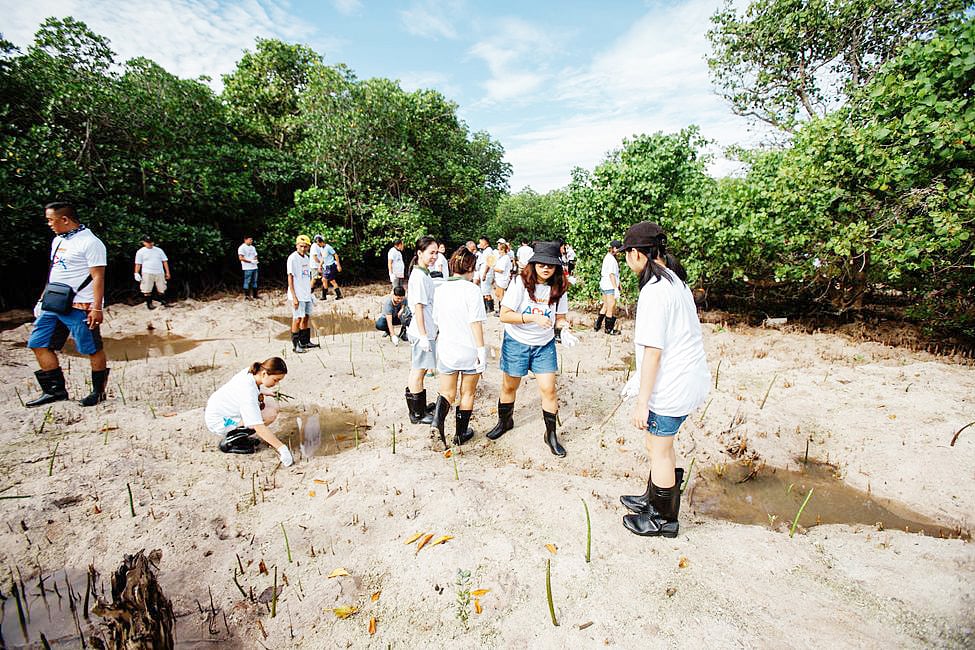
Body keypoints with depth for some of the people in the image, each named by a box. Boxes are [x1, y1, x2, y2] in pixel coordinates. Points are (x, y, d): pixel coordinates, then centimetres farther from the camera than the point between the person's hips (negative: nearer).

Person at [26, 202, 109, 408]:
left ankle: (99, 391, 12)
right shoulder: (57, 240, 16)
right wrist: (43, 298, 19)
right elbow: (54, 272, 24)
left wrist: (96, 308, -20)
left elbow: (98, 278, -16)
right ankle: (55, 390, 19)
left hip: (80, 307, -9)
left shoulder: (90, 243, -11)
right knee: (38, 344, 9)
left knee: (93, 350, -1)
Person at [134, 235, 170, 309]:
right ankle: (149, 303, 11)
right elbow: (138, 264, 4)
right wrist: (136, 273, -3)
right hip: (147, 273, -2)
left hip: (160, 273, 2)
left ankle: (163, 301, 23)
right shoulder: (140, 252, 4)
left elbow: (165, 261, 11)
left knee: (161, 289, 8)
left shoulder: (159, 250, 11)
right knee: (147, 290, 0)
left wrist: (167, 272, 6)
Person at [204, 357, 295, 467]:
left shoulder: (250, 372, -11)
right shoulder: (248, 393, -35)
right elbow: (259, 428, -36)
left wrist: (268, 392, 2)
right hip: (218, 422, -9)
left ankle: (239, 435, 5)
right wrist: (282, 448, -36)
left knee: (272, 404, -2)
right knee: (270, 415, -24)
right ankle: (230, 441, -9)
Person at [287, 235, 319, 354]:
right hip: (297, 295, -8)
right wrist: (294, 297, -19)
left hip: (306, 294, 8)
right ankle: (295, 345, 3)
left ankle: (305, 342, 25)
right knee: (297, 319, -5)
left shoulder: (307, 258, 11)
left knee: (306, 318, 14)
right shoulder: (292, 258, -12)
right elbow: (290, 278, -14)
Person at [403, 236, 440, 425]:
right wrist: (423, 335, -21)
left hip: (426, 330, 10)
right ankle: (417, 414, 13)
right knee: (418, 370, 1)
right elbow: (418, 307, -21)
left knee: (420, 369, 18)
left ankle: (421, 407, 32)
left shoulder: (424, 274, 11)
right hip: (421, 332, -10)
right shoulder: (419, 276, -18)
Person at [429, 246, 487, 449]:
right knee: (467, 393, 15)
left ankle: (437, 421, -11)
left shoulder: (441, 290, 3)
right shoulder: (471, 290, -13)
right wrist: (481, 351, -12)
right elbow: (476, 323, -17)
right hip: (469, 350, -4)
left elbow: (437, 321, 11)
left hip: (446, 349, 4)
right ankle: (461, 434, 26)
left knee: (447, 392, 16)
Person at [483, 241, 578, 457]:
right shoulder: (520, 283, -17)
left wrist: (564, 330, -17)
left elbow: (559, 317, 5)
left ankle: (551, 435, 18)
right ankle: (505, 421, 40)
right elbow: (504, 315, -21)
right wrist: (533, 318, -31)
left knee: (548, 389, 0)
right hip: (516, 342, -2)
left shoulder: (558, 288, -5)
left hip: (544, 345, 2)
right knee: (509, 386, 13)